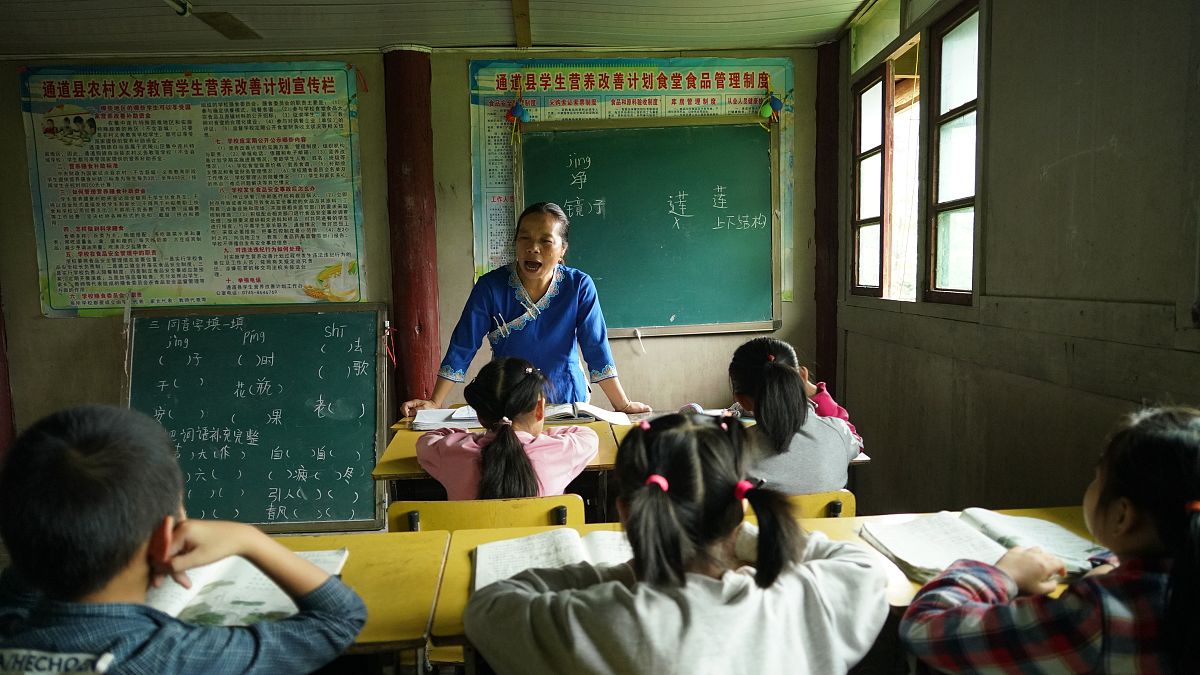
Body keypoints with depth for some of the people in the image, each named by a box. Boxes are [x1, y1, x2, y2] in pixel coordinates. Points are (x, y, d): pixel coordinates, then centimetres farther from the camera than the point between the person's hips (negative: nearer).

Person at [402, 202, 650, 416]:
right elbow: (462, 348, -7)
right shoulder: (490, 287, -9)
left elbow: (597, 350, -5)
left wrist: (624, 405, -6)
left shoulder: (579, 287, -8)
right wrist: (435, 403, -10)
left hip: (566, 401, 0)